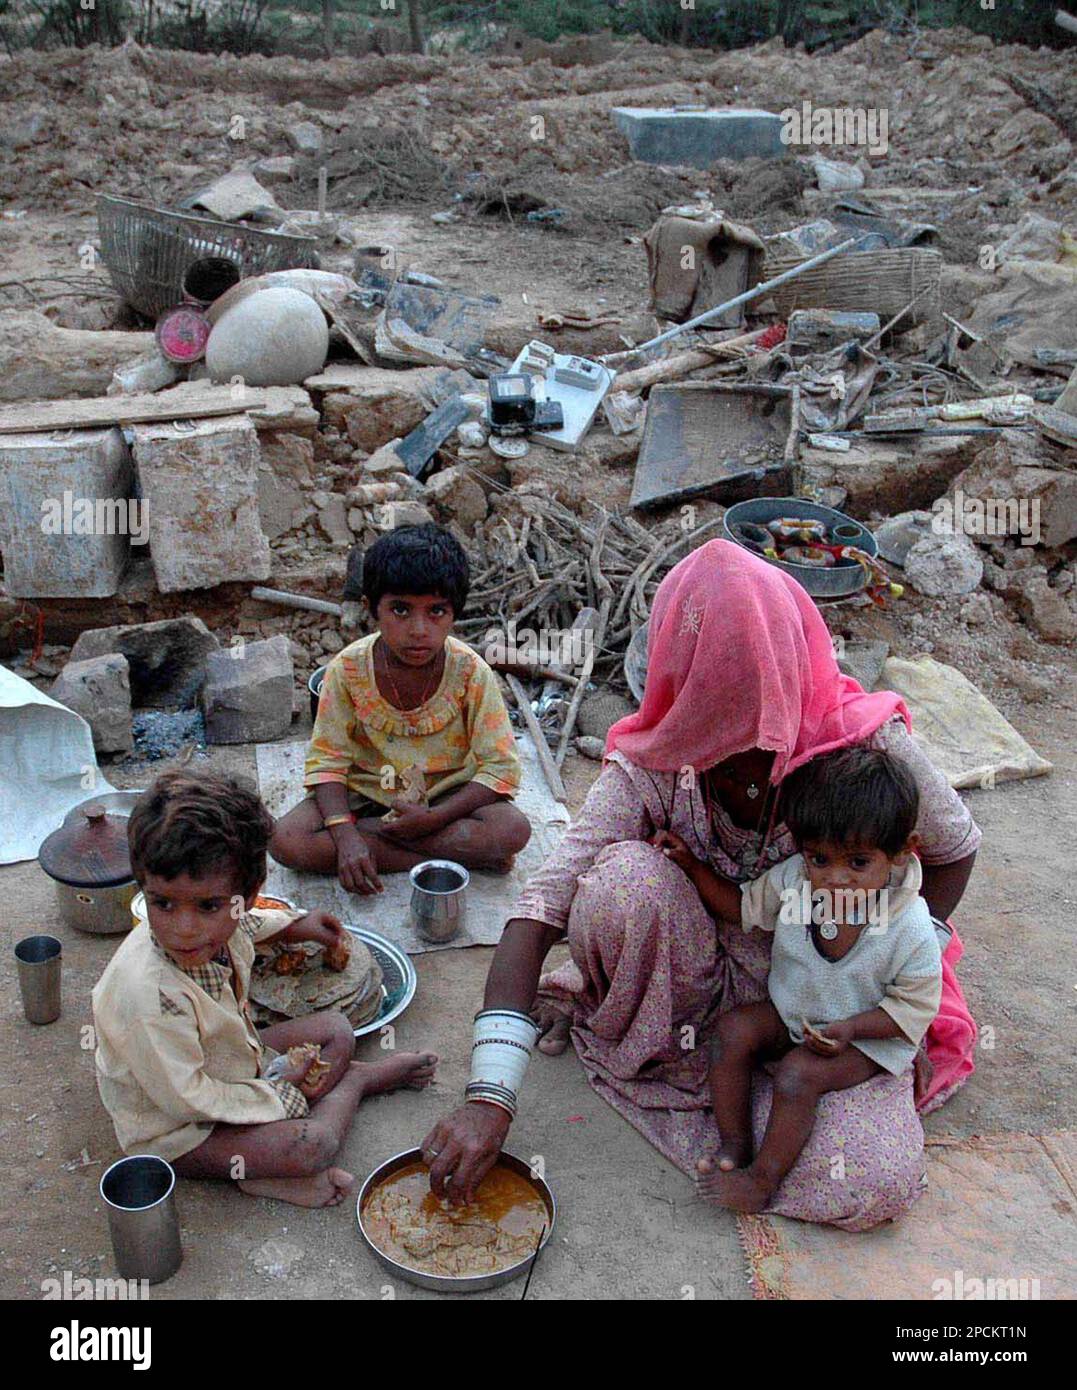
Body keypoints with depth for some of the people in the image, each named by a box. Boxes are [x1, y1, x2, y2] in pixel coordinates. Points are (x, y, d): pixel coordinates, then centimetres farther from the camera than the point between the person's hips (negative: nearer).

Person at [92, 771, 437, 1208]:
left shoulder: (228, 923, -16)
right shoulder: (150, 994, -40)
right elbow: (187, 1099, -30)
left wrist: (297, 925, 28)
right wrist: (281, 1089, -19)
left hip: (232, 1065, 9)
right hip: (176, 1132, -8)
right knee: (312, 1145, -22)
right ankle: (358, 1079, 6)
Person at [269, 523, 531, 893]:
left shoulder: (470, 672, -17)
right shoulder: (348, 669, -15)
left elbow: (500, 767, -16)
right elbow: (327, 760, -12)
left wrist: (434, 818, -27)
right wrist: (344, 836, -28)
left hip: (448, 796, -1)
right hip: (366, 791, 2)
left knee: (513, 829, -29)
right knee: (285, 840, -26)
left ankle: (368, 830, -19)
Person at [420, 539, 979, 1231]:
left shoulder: (868, 744, -23)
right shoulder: (651, 767, -22)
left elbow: (954, 849, -2)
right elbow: (539, 910, -28)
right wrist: (489, 1096, -37)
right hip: (709, 974, -1)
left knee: (875, 1186, -25)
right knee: (622, 878, -33)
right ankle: (637, 1042, -2)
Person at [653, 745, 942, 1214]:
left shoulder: (910, 930, -27)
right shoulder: (794, 879, -16)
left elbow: (913, 1007, -14)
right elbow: (743, 904, 3)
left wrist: (849, 1028, -25)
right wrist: (690, 864, -8)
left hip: (868, 1038, -5)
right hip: (790, 1012, 5)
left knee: (798, 1074, -25)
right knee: (732, 1029, -16)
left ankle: (764, 1178, -8)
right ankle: (734, 1144, -7)